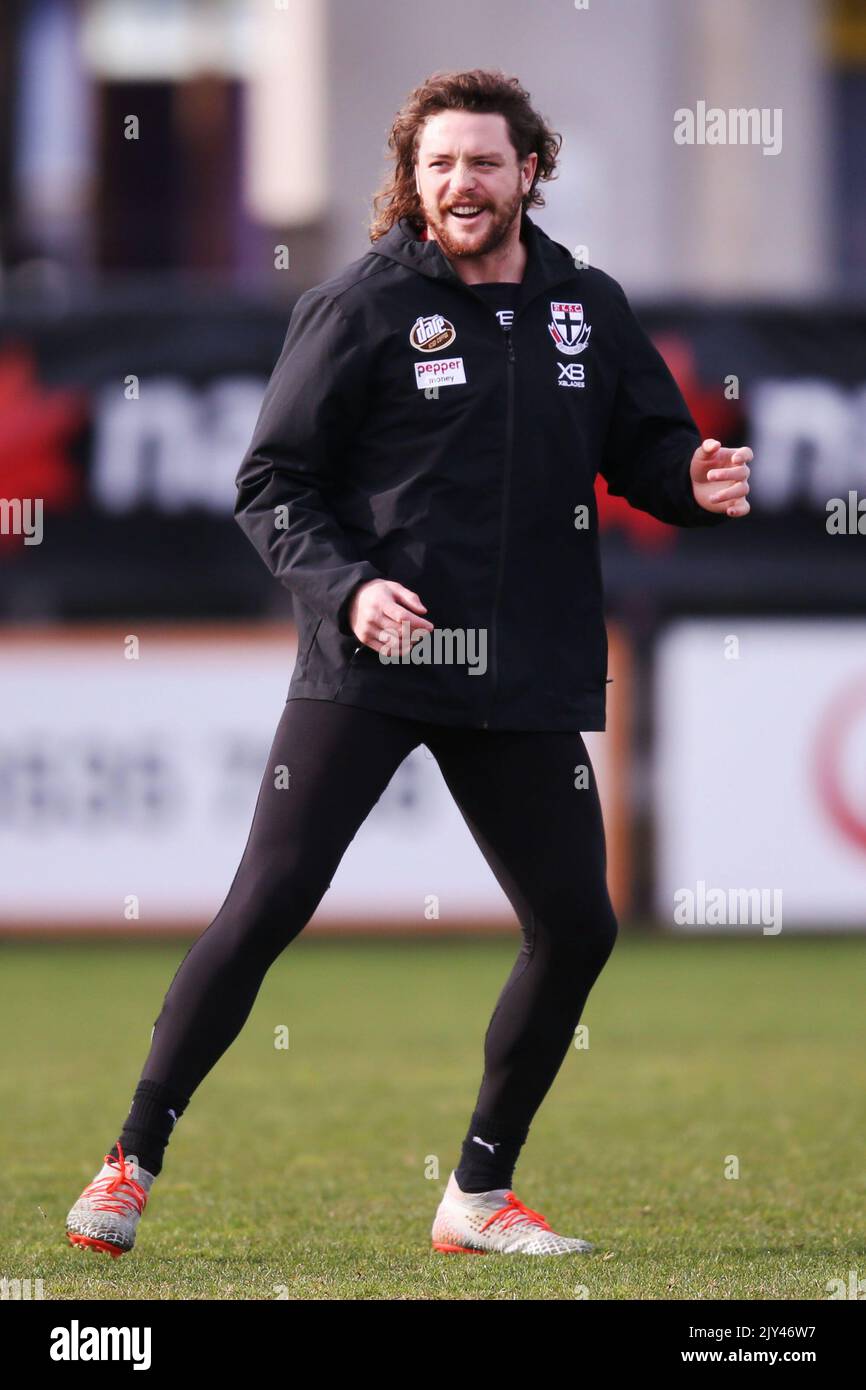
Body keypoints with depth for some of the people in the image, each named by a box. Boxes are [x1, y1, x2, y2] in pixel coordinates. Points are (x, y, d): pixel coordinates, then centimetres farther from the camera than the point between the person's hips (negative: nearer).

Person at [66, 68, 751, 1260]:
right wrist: (346, 586, -19)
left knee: (577, 928, 1)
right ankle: (134, 1160, 2)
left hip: (527, 679, 4)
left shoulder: (588, 309, 9)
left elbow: (647, 447, 17)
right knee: (269, 903, -9)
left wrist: (696, 480, -7)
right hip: (367, 669, -4)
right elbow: (271, 484, -3)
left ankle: (481, 1194, 16)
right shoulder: (362, 307, -3)